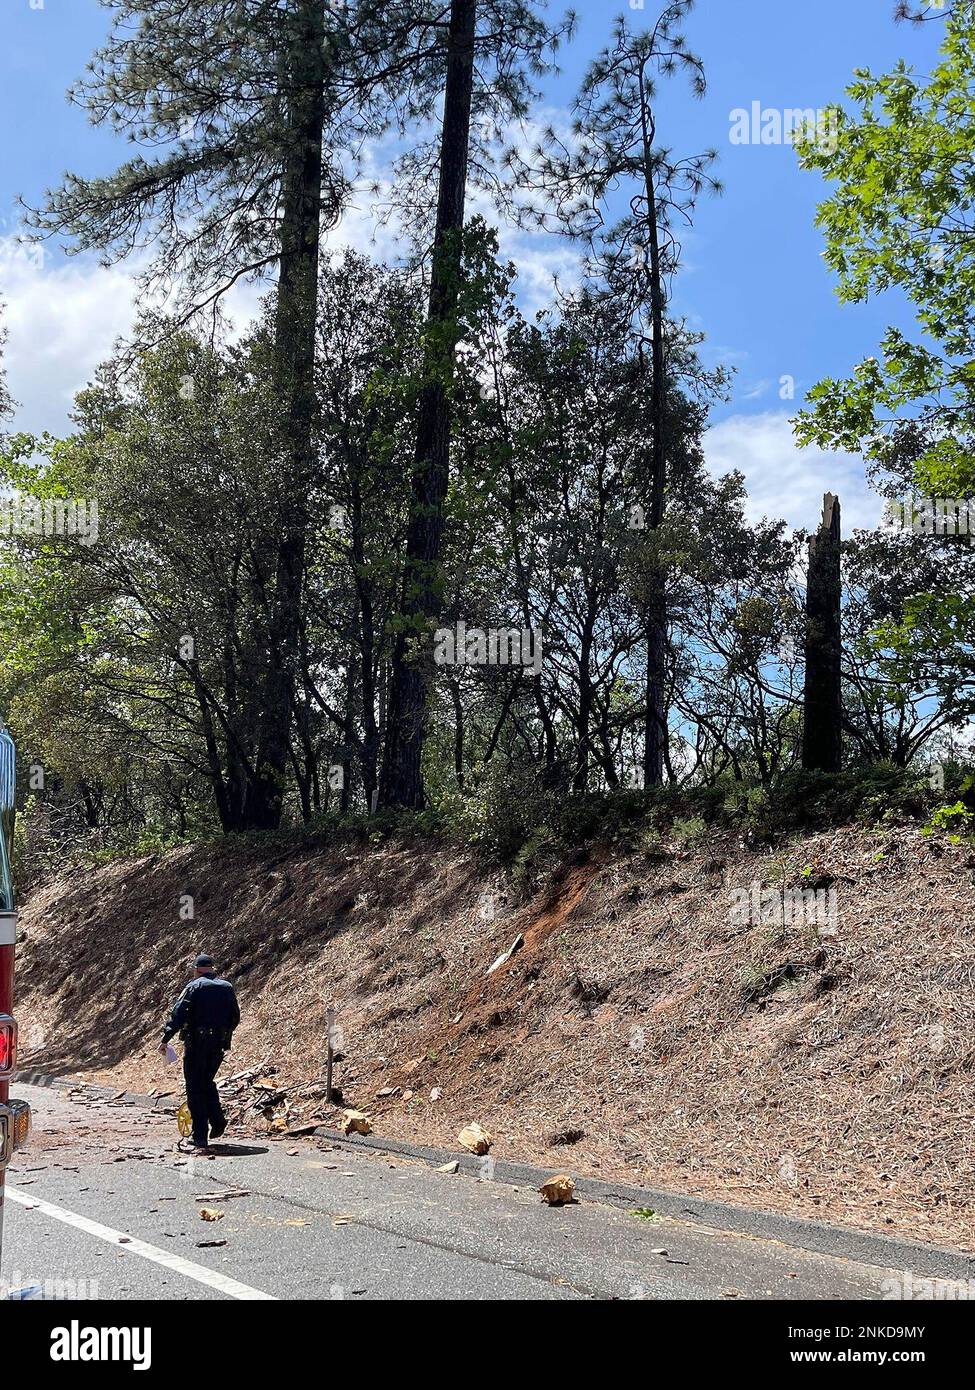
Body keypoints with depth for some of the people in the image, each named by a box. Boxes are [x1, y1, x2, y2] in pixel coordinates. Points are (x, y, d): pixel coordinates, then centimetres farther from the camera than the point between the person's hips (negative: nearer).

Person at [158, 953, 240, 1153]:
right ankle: (217, 1121, 12)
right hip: (219, 1044, 5)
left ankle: (200, 1138, -5)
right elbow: (235, 1018, 16)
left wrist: (165, 1039, -12)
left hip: (196, 1043, -5)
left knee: (195, 1088, 0)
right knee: (207, 1082, 25)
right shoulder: (227, 987, 10)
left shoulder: (194, 987, -5)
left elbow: (178, 1014, -13)